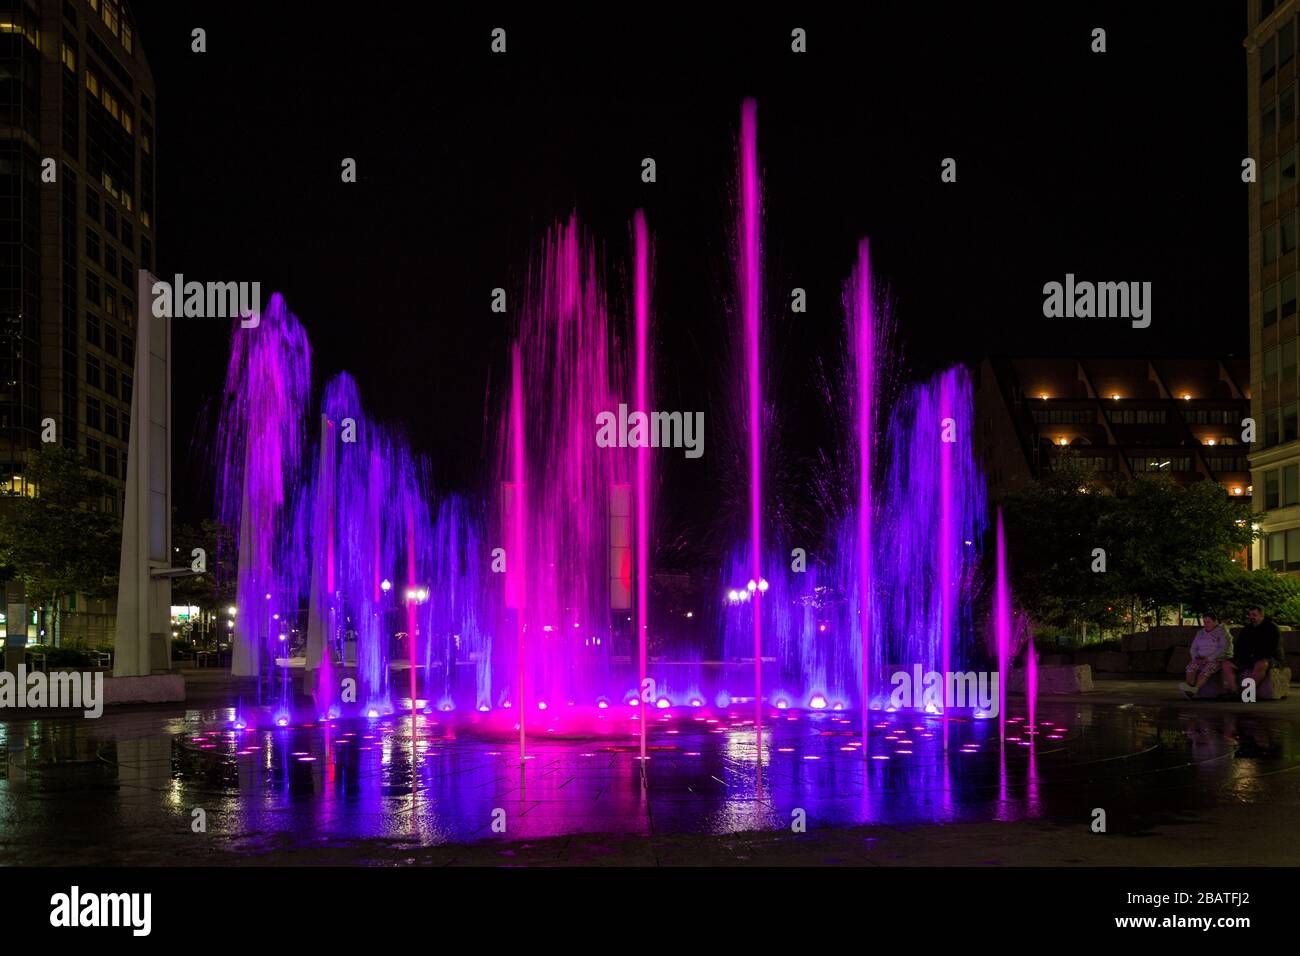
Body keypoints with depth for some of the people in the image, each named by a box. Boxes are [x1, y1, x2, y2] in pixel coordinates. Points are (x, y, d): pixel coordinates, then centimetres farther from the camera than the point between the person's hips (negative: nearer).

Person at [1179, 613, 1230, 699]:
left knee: (1206, 669, -36)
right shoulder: (1200, 633, 17)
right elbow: (1194, 648, 15)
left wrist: (1209, 658, -19)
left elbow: (1223, 649, -11)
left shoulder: (1221, 632, 0)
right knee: (1191, 665, -28)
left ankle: (1195, 689, -58)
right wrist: (1196, 658, -7)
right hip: (1201, 659, 5)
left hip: (1216, 660, -5)